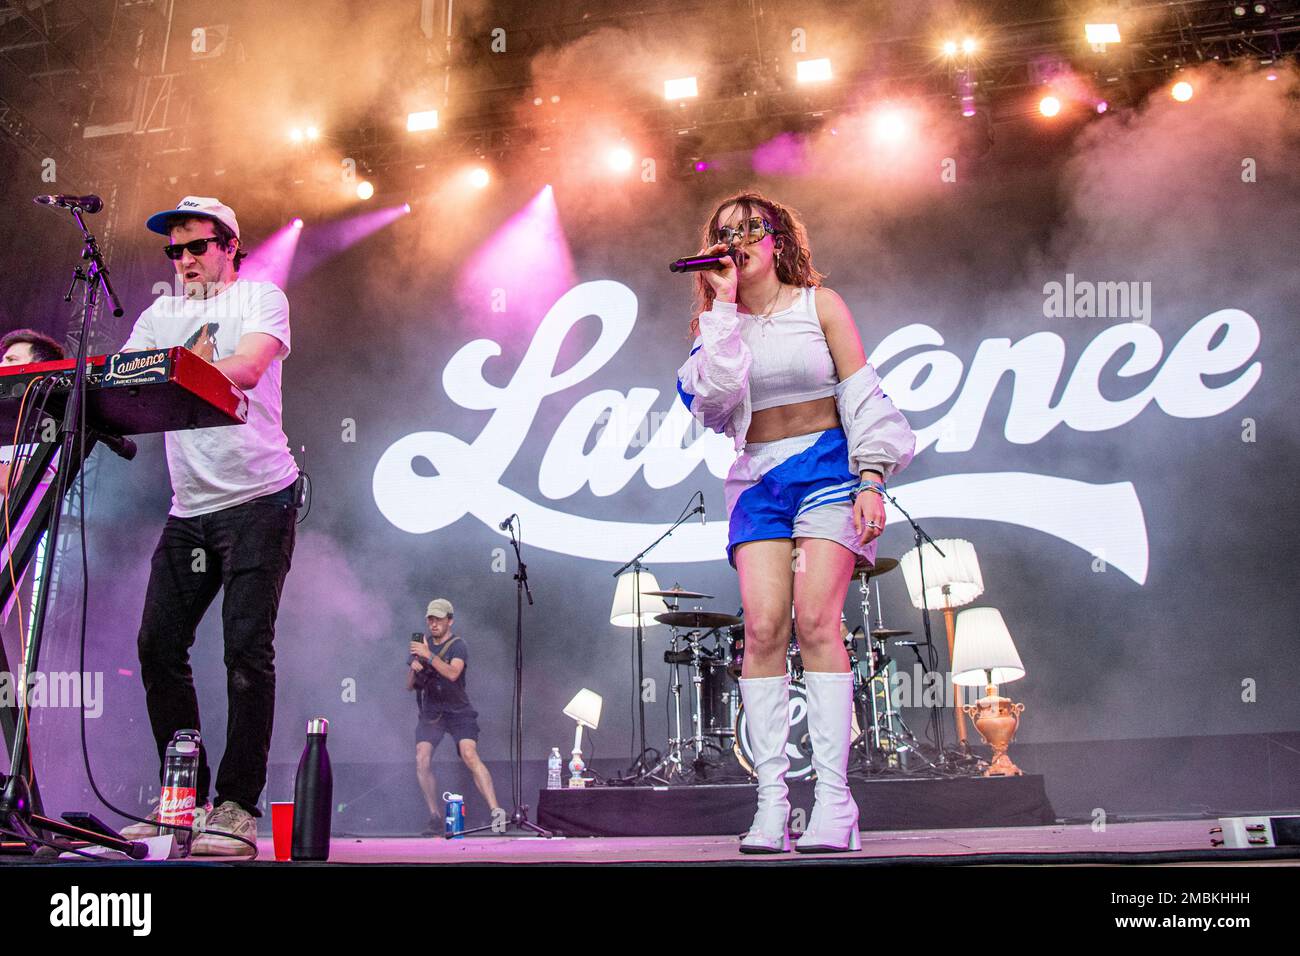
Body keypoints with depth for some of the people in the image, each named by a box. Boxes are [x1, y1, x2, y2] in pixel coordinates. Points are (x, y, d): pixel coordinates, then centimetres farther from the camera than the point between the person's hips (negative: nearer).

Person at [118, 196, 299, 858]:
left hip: (257, 499, -6)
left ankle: (237, 808, -6)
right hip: (188, 506, 6)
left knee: (247, 647, -10)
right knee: (158, 645, 1)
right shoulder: (158, 317, 18)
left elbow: (245, 368, -17)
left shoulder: (261, 298, 1)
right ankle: (184, 796, 13)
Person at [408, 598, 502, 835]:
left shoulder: (458, 646, -5)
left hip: (458, 711, -4)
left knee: (470, 755, -24)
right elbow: (409, 686, 11)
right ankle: (435, 818, -3)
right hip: (430, 714, 4)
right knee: (422, 760, -15)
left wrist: (429, 656, -34)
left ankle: (496, 812, -29)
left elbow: (452, 673, -25)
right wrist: (414, 670, -11)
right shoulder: (421, 645, 10)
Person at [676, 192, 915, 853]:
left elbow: (862, 396, 1)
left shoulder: (819, 305, 5)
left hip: (827, 467, -3)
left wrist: (871, 478, -10)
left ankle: (833, 800, -16)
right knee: (762, 627, -12)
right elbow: (712, 395, -7)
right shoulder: (718, 322, 12)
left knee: (815, 620, -16)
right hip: (759, 478, 3)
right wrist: (725, 309, -6)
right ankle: (770, 801, -12)